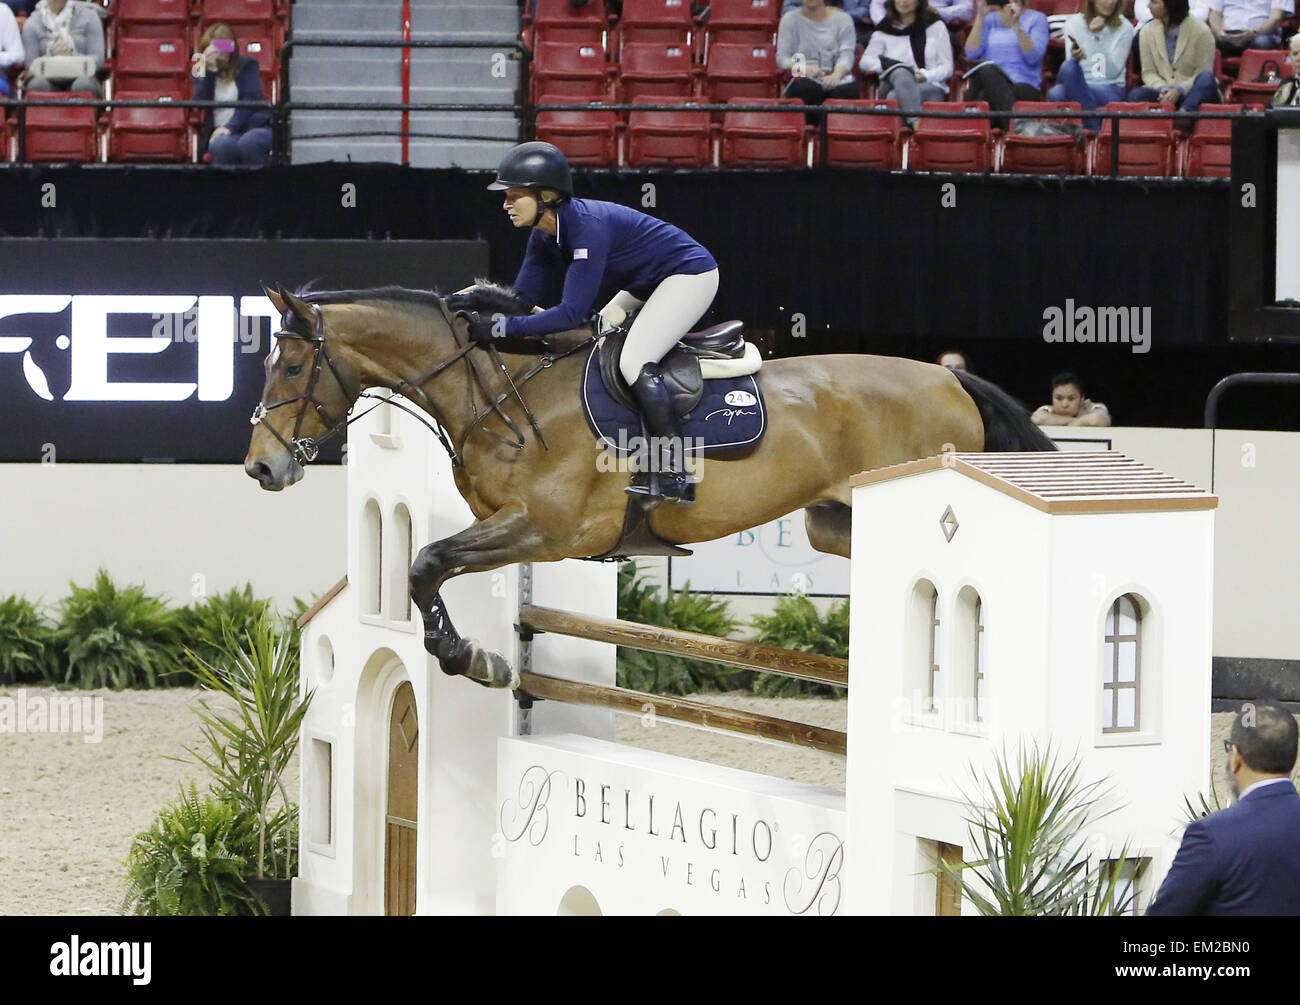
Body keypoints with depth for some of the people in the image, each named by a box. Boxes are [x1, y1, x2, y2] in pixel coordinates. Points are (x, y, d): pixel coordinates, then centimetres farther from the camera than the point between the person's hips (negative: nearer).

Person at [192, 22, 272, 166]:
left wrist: (231, 126, -17)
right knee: (223, 144, -36)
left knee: (248, 143, -37)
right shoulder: (201, 72, 15)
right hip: (220, 132, 1)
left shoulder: (247, 65, 12)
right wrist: (209, 69, -9)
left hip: (253, 126, -1)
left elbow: (251, 99, -2)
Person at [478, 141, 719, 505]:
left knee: (635, 363, -22)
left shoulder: (588, 225, -31)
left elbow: (572, 312, -33)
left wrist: (501, 328, -35)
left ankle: (675, 476, -21)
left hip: (691, 274, -10)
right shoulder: (546, 235, -3)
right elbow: (523, 295, 1)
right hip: (649, 282, 11)